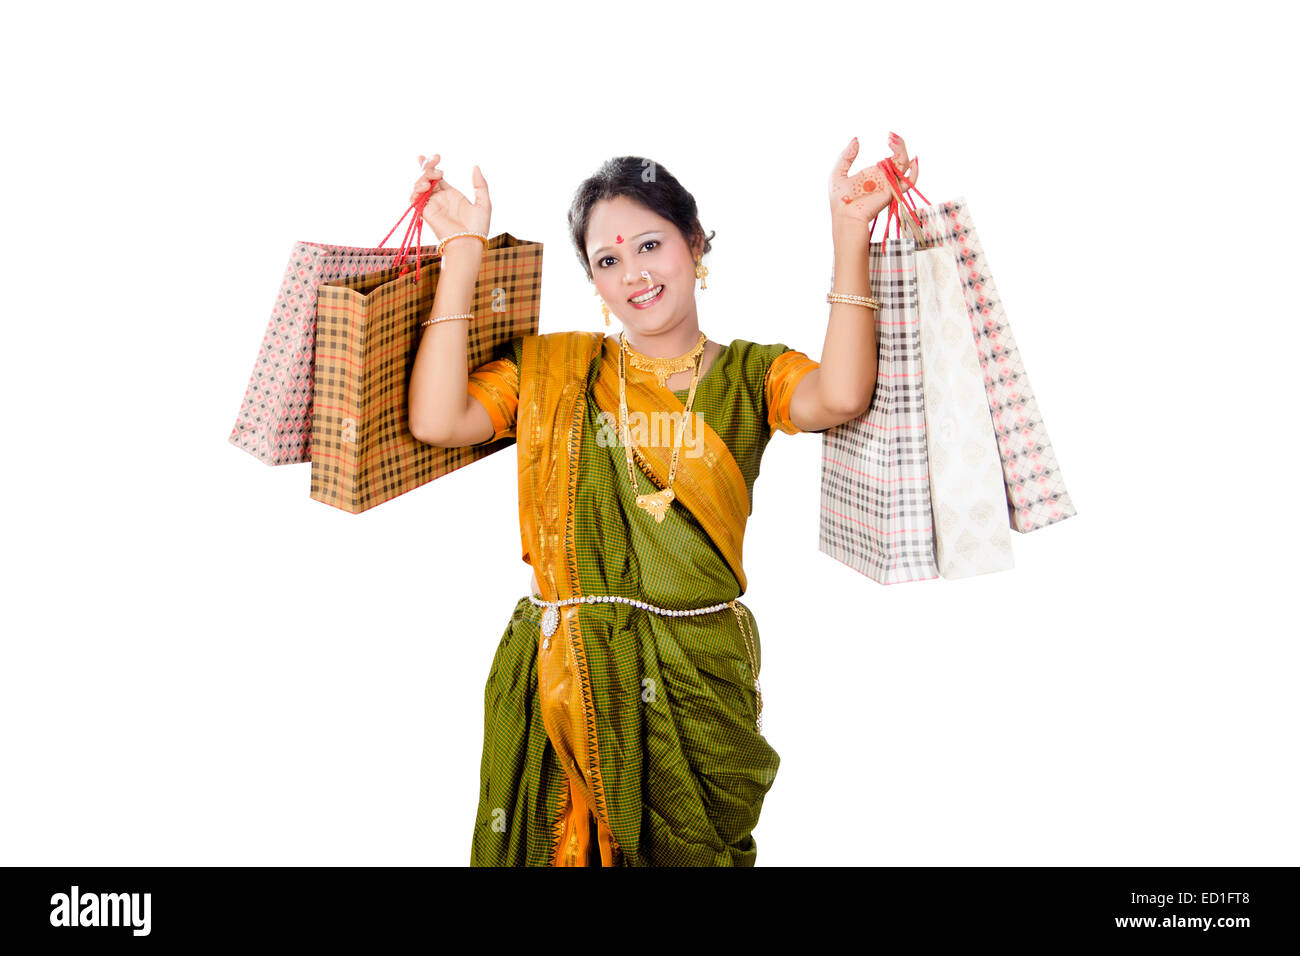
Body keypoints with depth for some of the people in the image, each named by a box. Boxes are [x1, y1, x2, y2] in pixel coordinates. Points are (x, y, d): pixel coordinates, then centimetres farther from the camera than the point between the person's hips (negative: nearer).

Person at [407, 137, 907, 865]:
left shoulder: (749, 374, 4)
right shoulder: (552, 367, 7)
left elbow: (840, 398, -15)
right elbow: (437, 420, -6)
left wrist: (850, 235, -14)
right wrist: (464, 251, -4)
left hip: (699, 681, 0)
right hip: (560, 679, 1)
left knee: (692, 851, 11)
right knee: (556, 847, 11)